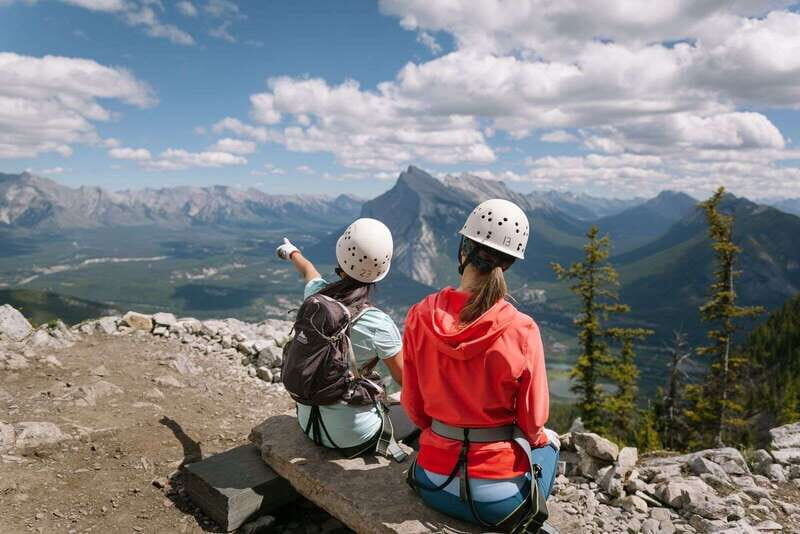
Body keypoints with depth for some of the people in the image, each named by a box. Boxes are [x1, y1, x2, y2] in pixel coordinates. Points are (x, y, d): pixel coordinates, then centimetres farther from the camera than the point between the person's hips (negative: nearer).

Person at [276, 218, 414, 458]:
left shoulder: (316, 295, -12)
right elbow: (407, 381, -14)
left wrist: (292, 252, 35)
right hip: (352, 437, -6)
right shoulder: (379, 325, -28)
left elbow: (307, 270, 13)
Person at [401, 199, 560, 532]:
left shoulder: (421, 316, -13)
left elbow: (414, 407, -2)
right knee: (548, 441, 30)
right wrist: (538, 437, 15)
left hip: (433, 485, 3)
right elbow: (533, 421, -8)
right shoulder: (521, 330, -20)